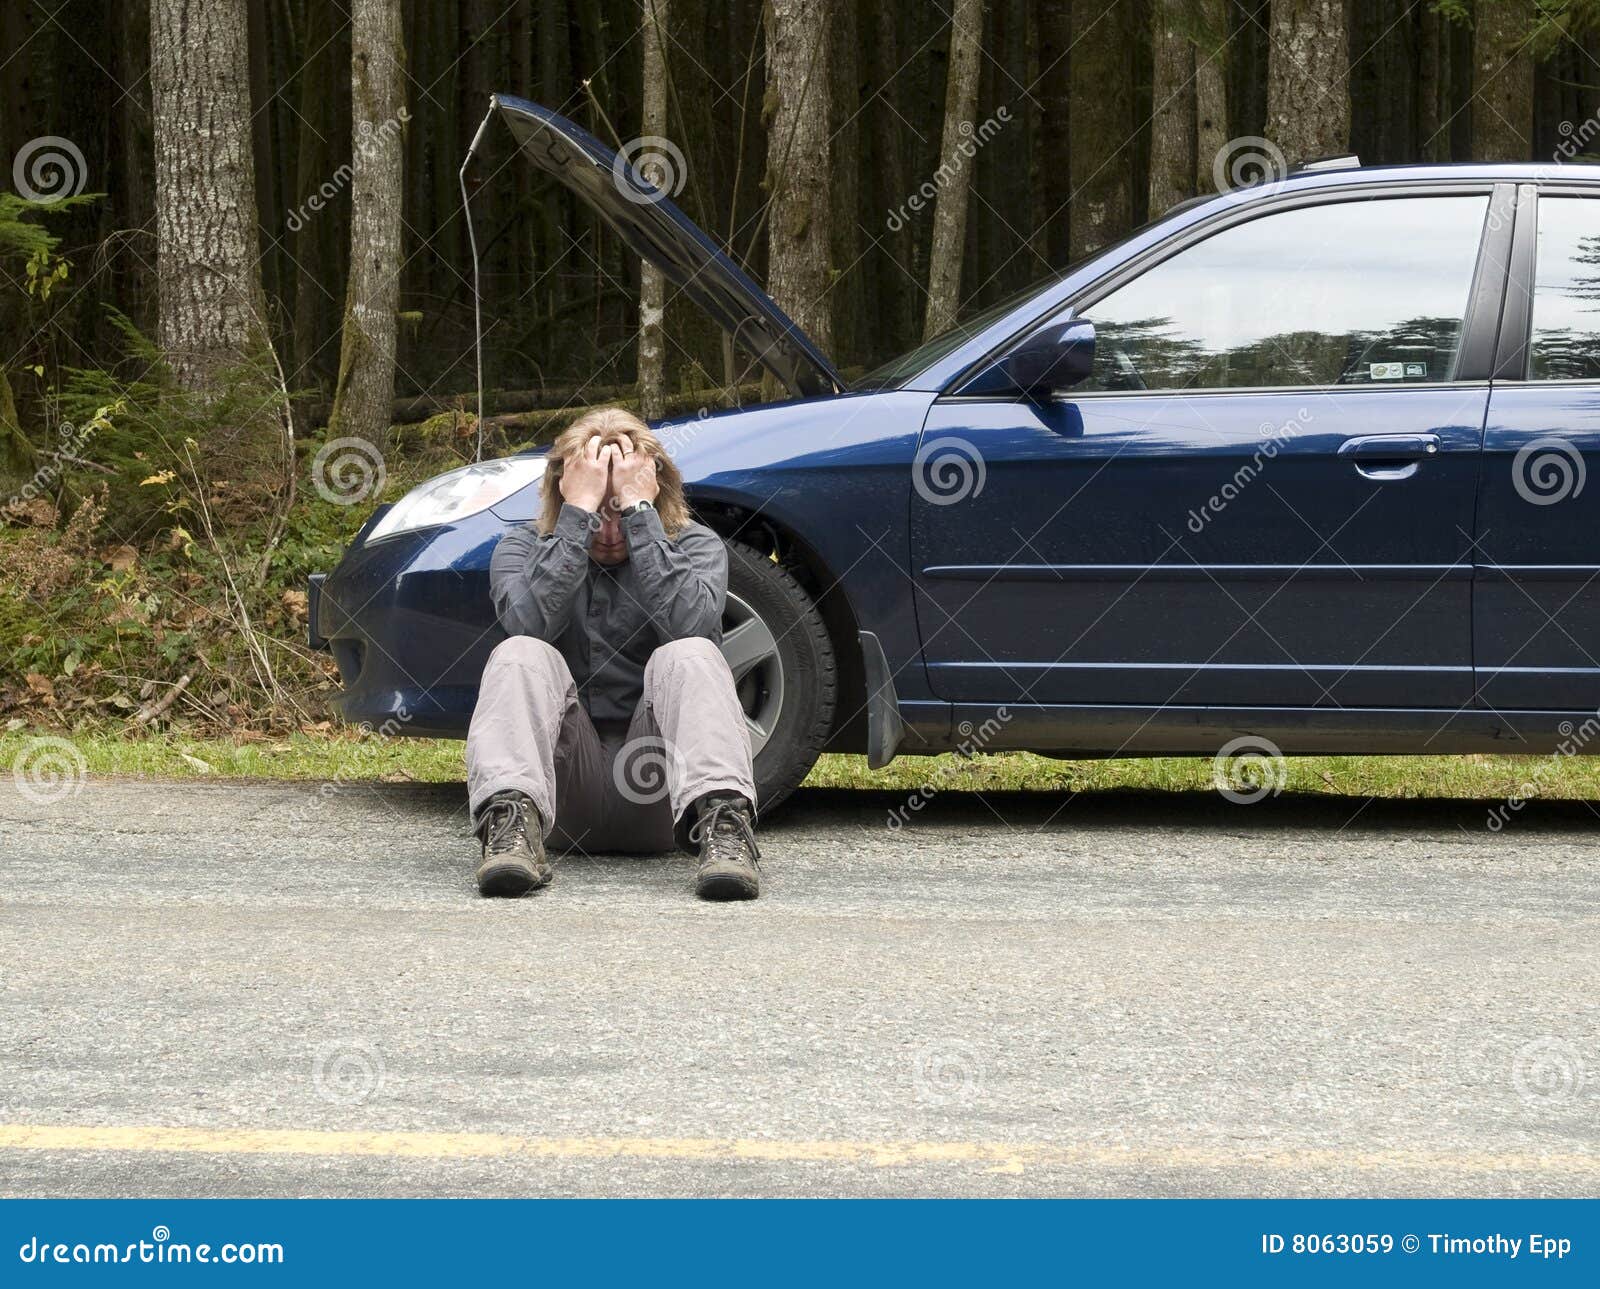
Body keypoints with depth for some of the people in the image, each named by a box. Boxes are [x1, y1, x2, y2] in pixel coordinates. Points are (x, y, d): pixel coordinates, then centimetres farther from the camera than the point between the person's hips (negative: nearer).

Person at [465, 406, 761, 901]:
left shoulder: (695, 546, 8)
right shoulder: (522, 548, 8)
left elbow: (689, 624, -17)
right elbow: (530, 623, -16)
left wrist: (638, 513, -16)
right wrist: (578, 514, -16)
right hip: (565, 785, 0)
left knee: (690, 657, -26)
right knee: (521, 656, -24)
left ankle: (723, 822, -49)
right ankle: (512, 819, -48)